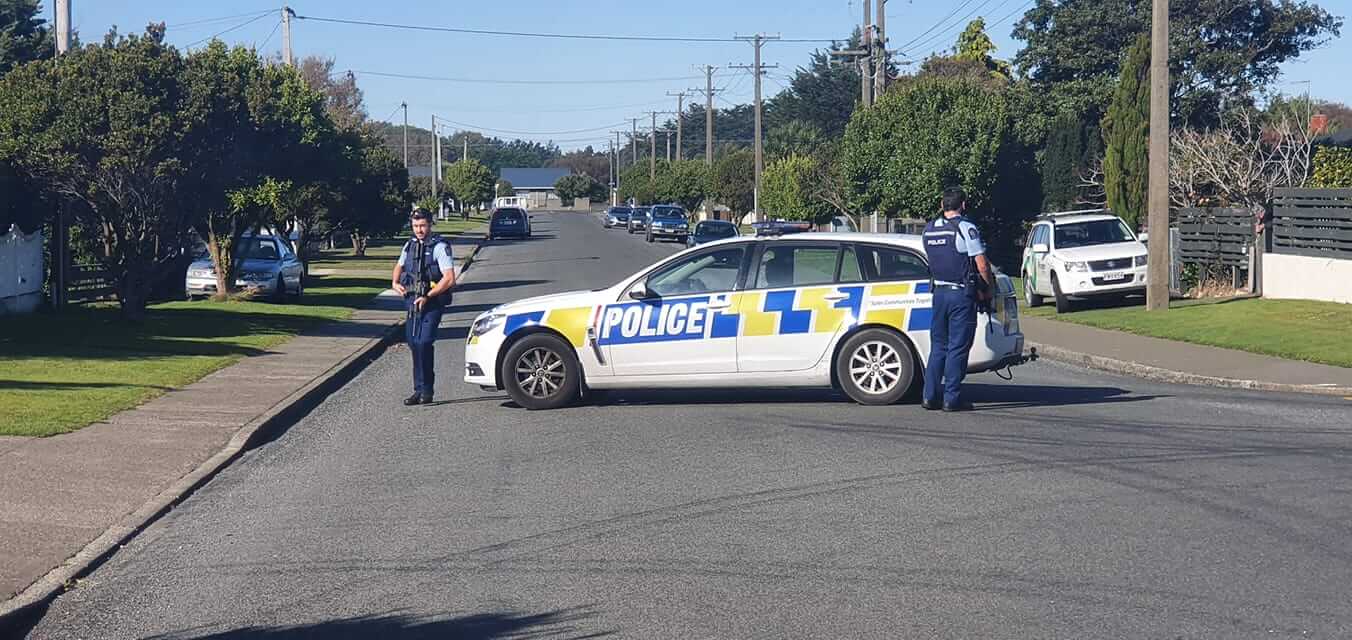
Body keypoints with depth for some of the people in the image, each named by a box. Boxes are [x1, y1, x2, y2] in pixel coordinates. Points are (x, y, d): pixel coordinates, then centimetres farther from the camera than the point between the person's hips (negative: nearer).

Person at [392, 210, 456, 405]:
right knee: (414, 344, 6)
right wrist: (395, 283, 7)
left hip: (432, 303, -7)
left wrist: (427, 297, -19)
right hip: (412, 301, 7)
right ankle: (420, 390, 14)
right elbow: (399, 267, 29)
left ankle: (426, 391, -9)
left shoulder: (439, 246, -9)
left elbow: (449, 279, -16)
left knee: (423, 343, -16)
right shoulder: (410, 245, 11)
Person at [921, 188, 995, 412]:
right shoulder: (966, 229, -11)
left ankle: (930, 396, 10)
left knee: (938, 347, 12)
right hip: (962, 293, -6)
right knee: (958, 348, -1)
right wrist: (989, 289, 4)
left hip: (939, 292, 6)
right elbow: (982, 266, -13)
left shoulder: (929, 229, 9)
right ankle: (952, 398, -1)